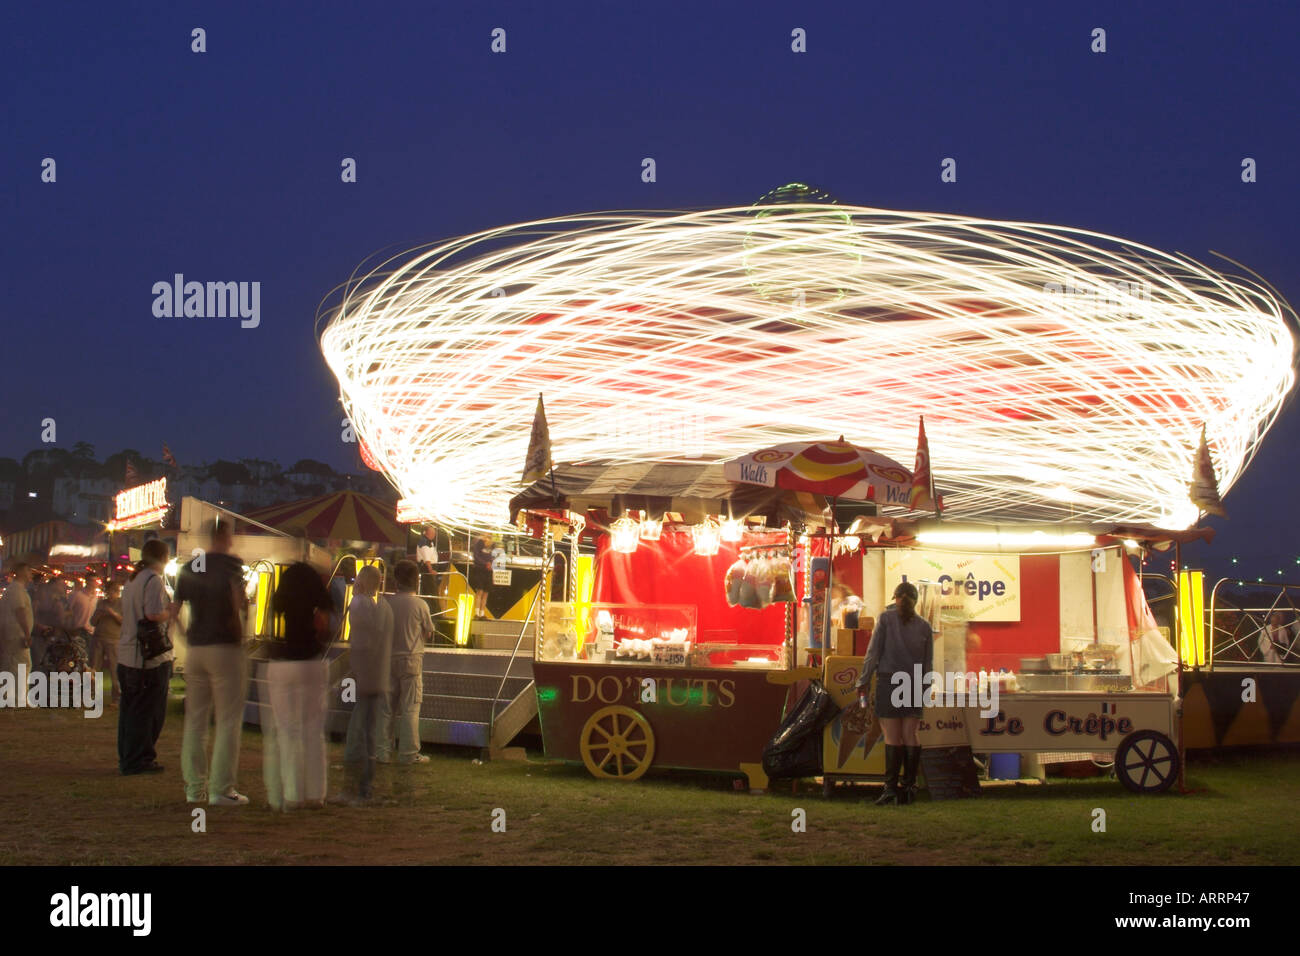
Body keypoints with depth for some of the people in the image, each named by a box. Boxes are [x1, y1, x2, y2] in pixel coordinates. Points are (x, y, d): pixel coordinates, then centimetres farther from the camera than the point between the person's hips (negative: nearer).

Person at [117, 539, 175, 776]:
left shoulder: (133, 579, 17)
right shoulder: (154, 580, -13)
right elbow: (154, 615, -23)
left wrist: (167, 612, 19)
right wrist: (171, 612, -5)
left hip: (126, 655, 9)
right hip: (150, 657, -9)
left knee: (130, 708, 15)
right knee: (147, 711, -3)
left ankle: (126, 757, 22)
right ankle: (138, 760, 0)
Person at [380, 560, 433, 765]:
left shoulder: (387, 603, -1)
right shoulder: (420, 604, -9)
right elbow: (428, 633, 0)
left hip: (389, 658, 4)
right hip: (411, 659, -4)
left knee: (387, 707, 9)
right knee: (410, 708, 2)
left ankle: (383, 751, 12)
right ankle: (408, 753, 4)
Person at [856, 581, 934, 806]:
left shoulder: (886, 617, -1)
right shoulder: (924, 625, 8)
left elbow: (873, 652, -4)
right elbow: (928, 664, 9)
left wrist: (863, 681, 0)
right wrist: (924, 690, 17)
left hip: (888, 680, -3)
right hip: (914, 684, 3)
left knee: (892, 737, -3)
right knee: (910, 735, 7)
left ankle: (891, 786, -9)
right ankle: (909, 786, 5)